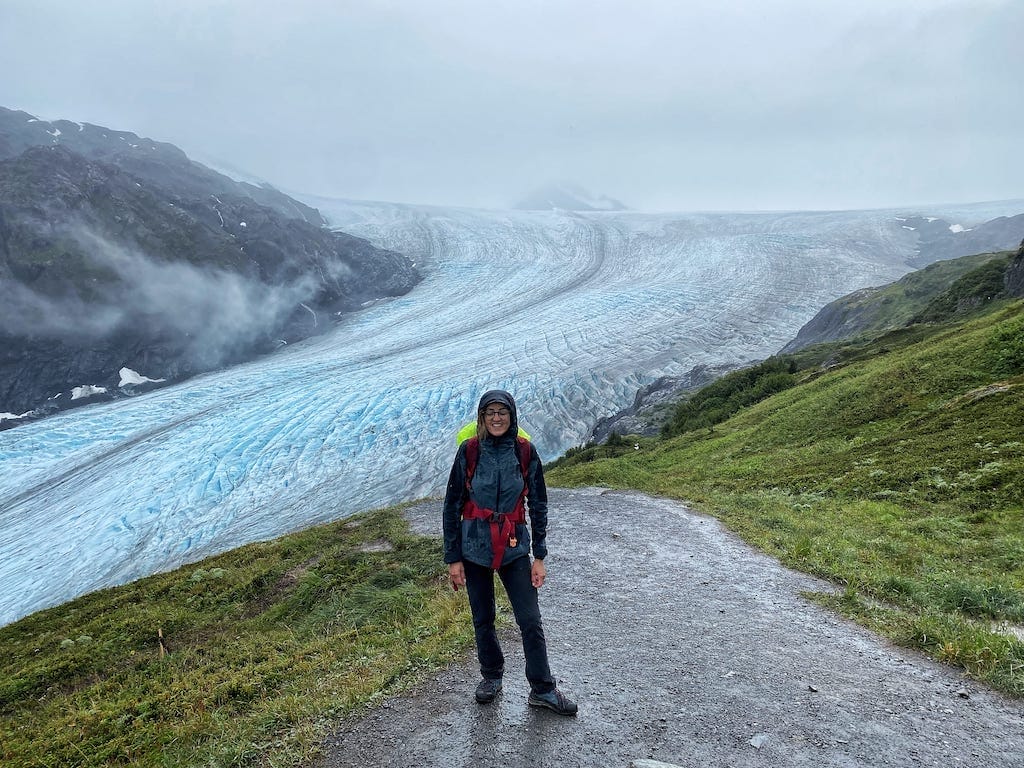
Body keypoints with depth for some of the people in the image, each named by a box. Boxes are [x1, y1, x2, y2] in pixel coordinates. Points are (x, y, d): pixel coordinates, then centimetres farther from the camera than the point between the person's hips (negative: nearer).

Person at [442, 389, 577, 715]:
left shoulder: (525, 452, -5)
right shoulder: (469, 451, -7)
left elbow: (538, 505, 1)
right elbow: (452, 507, -2)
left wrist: (539, 556, -2)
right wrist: (453, 559, -3)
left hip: (514, 547, 0)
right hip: (475, 547, 0)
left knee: (531, 621, -1)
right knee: (483, 619, 13)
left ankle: (543, 689, 14)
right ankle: (491, 676, 35)